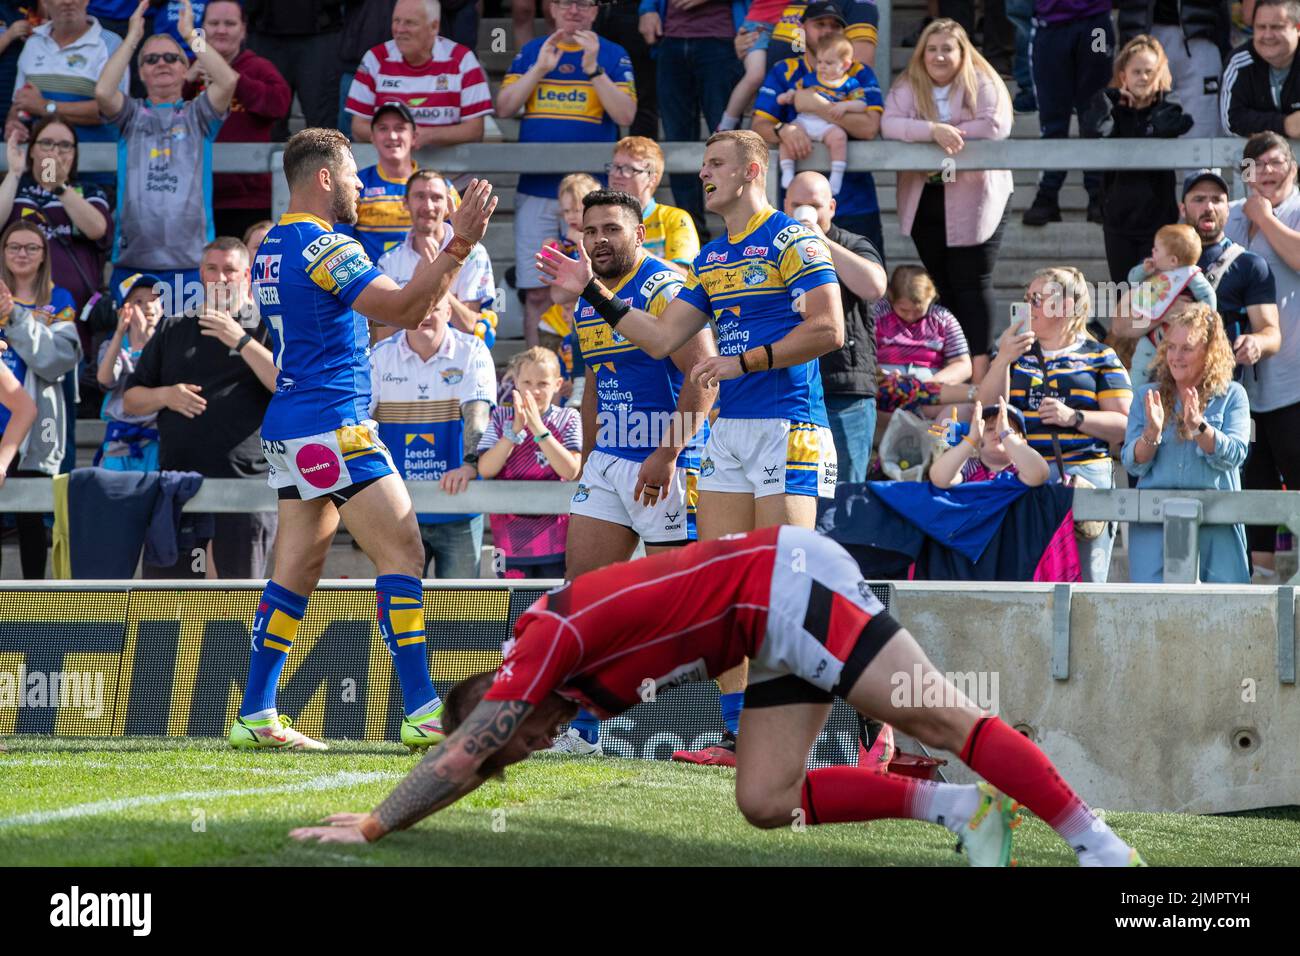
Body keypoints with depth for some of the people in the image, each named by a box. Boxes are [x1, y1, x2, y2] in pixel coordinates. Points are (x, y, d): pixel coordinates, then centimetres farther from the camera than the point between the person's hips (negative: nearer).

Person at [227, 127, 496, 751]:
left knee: (297, 570, 10)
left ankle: (255, 716, 8)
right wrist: (459, 245, -24)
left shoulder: (272, 249, 16)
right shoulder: (323, 246, -13)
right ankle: (423, 712, -15)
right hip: (334, 427, -10)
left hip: (289, 430, 10)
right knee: (403, 554, -9)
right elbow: (402, 310, -23)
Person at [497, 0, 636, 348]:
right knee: (537, 294, 1)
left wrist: (593, 69, -17)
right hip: (536, 188, 2)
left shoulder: (614, 55, 4)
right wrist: (540, 68, -9)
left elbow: (626, 115, -7)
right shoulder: (531, 52, 12)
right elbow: (504, 108, 3)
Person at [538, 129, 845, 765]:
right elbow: (661, 338, 21)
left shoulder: (791, 241, -5)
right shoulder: (711, 260, 19)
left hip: (788, 425, -8)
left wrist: (743, 361, -14)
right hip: (729, 428, 8)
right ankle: (738, 733, 6)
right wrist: (592, 292, 17)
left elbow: (829, 329, -14)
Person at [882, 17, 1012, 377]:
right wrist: (933, 131, -29)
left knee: (972, 283, -5)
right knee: (944, 285, 9)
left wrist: (951, 135, -19)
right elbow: (890, 125, -14)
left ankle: (979, 368, -5)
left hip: (973, 200, -4)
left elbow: (995, 126, -19)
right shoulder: (906, 90, 3)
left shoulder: (982, 86, -4)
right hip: (925, 199, 4)